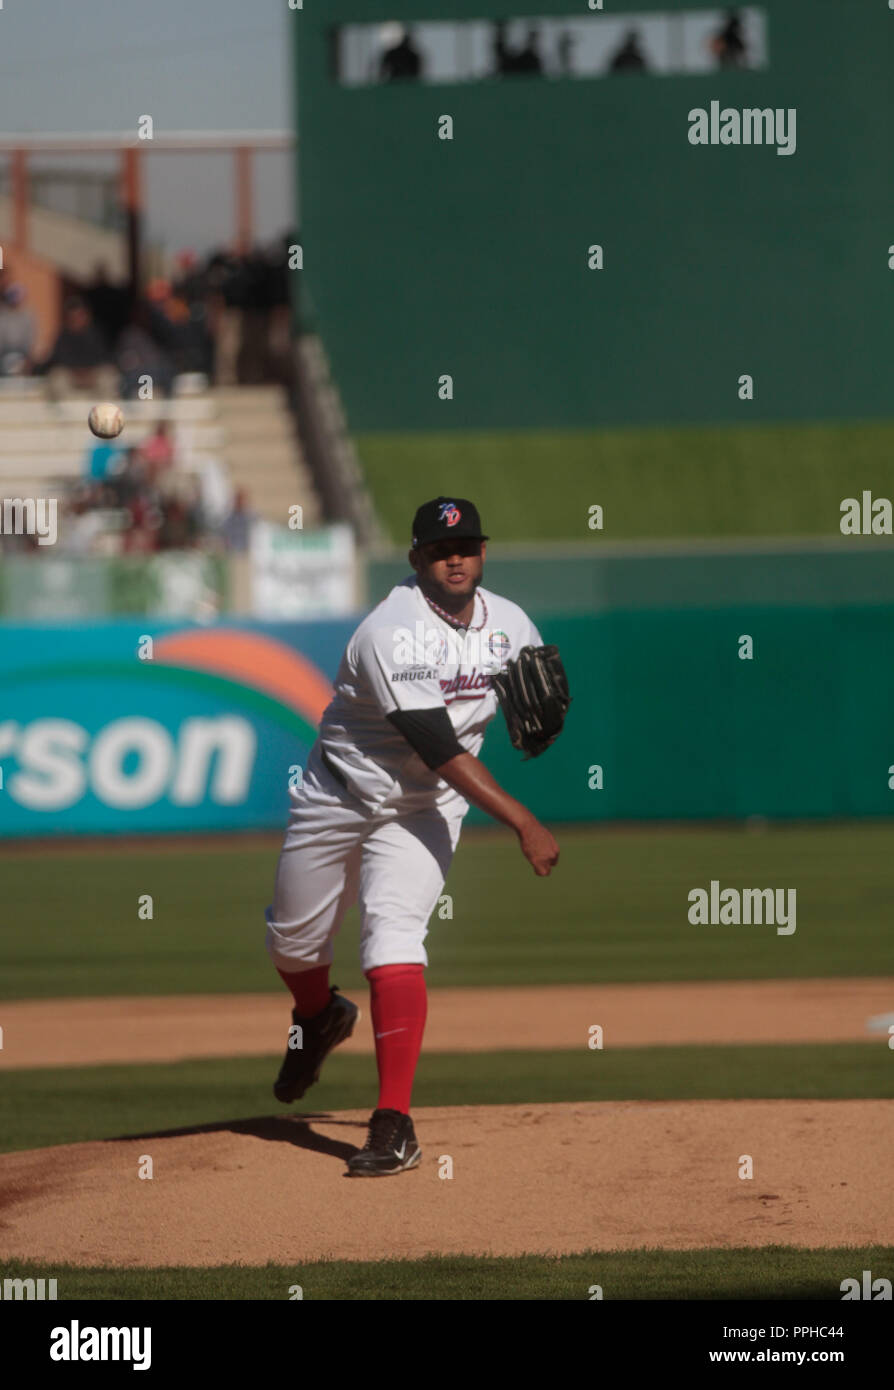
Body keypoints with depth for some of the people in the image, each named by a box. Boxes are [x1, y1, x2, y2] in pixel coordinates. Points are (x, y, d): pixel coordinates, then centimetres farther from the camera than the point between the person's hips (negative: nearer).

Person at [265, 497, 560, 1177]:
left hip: (424, 811, 1)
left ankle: (394, 1126, -25)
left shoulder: (511, 624, -8)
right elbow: (441, 751, -32)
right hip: (339, 795, -1)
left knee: (392, 935, -21)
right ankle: (321, 1018, 53)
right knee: (293, 940, 15)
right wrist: (522, 821, -36)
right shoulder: (392, 635, -26)